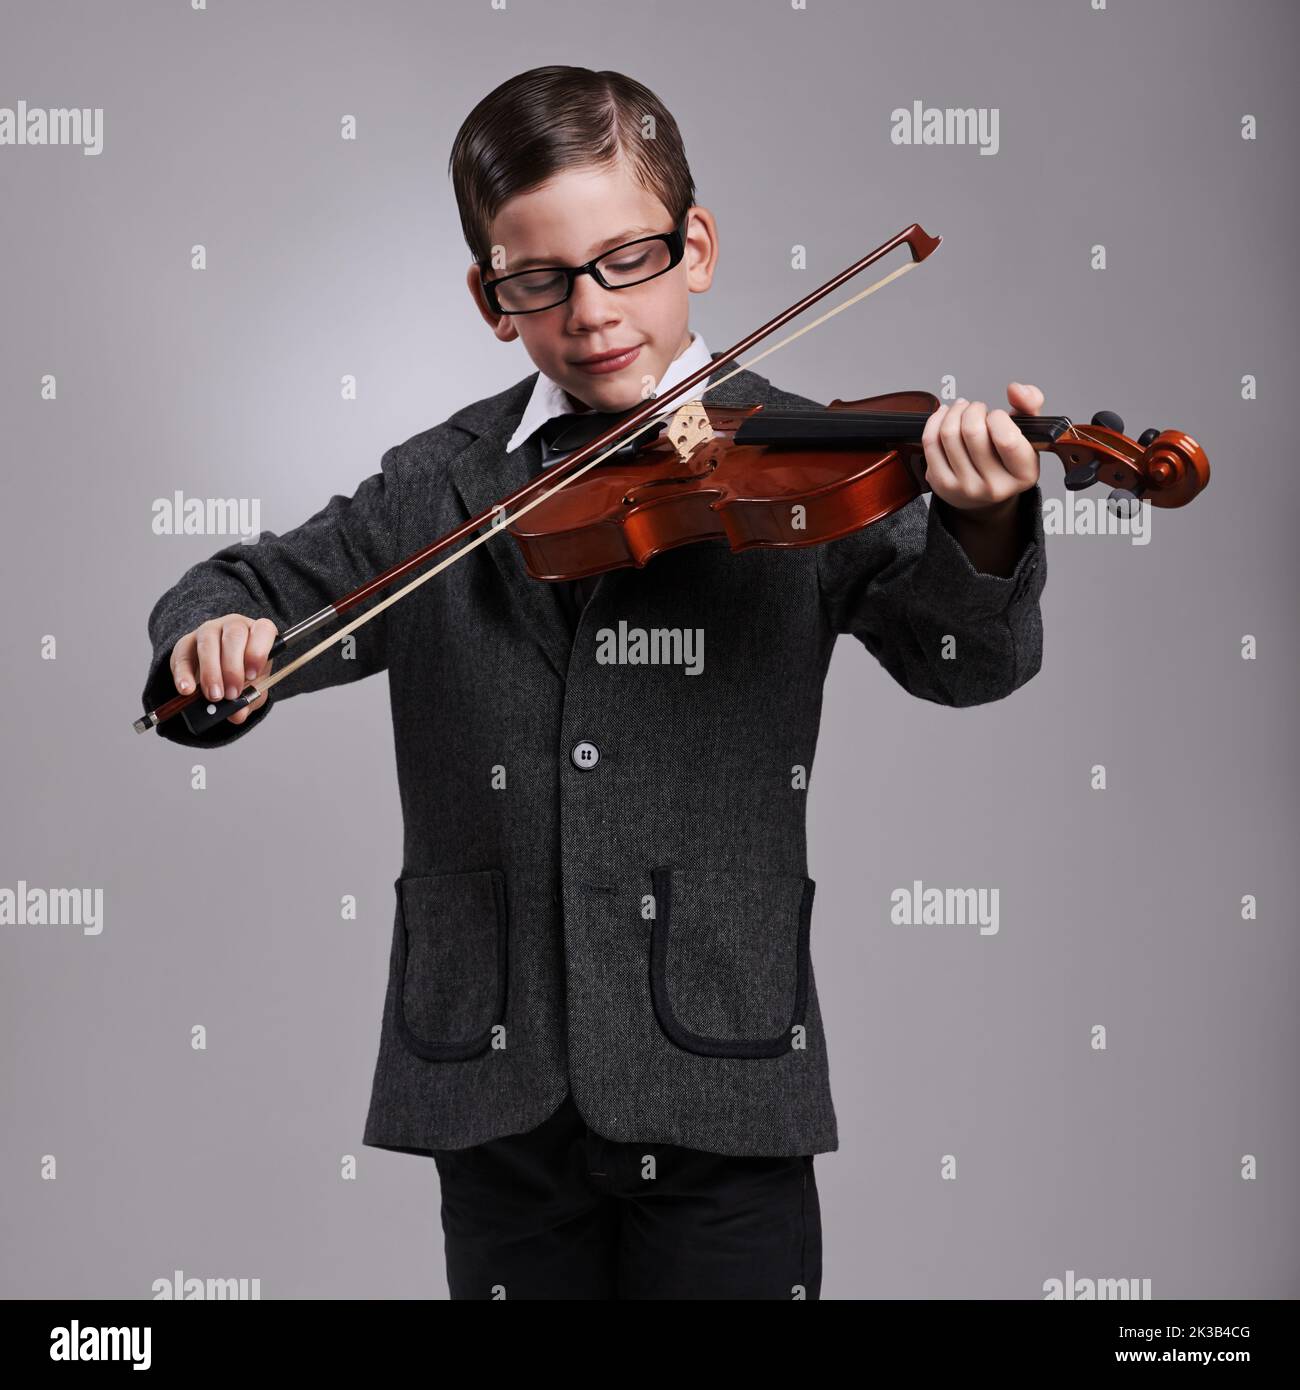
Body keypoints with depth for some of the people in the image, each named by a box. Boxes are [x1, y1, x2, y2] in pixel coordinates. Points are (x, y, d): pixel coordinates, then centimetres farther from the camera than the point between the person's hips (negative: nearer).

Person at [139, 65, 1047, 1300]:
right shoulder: (439, 487, 5)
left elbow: (966, 659, -11)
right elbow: (261, 589, 13)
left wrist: (980, 534, -33)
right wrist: (216, 635, -11)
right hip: (495, 1095, 2)